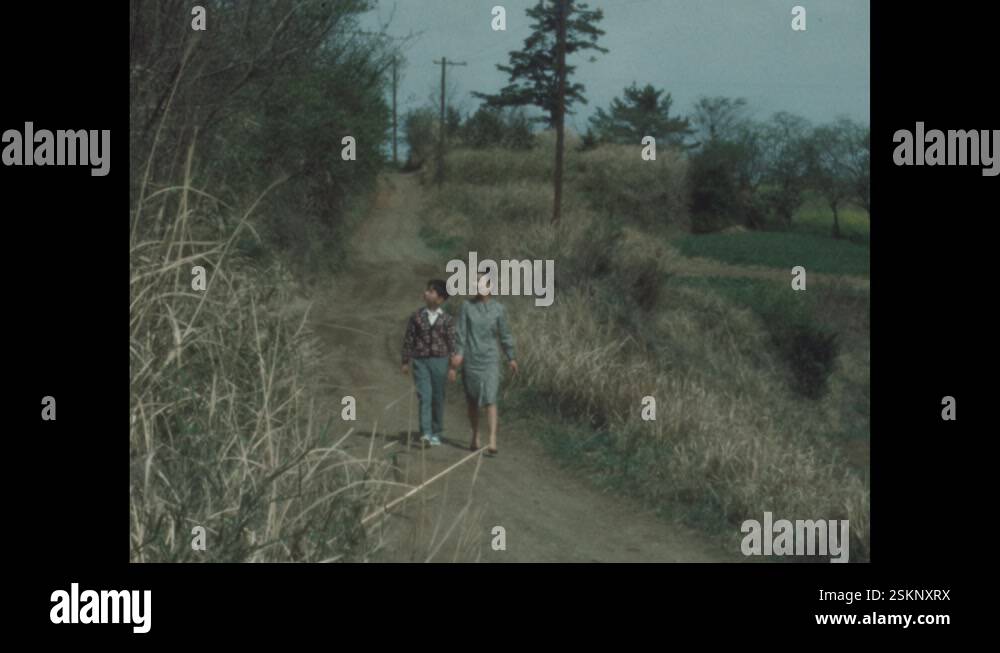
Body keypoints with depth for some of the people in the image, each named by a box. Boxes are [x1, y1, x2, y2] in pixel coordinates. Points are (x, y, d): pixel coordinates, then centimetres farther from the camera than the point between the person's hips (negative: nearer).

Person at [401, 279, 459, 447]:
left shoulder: (447, 319, 0)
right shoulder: (417, 316, 3)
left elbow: (452, 343, -1)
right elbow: (408, 339, 7)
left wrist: (452, 367, -5)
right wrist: (405, 362, 6)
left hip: (439, 360, 0)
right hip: (420, 361, 0)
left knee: (438, 398, 6)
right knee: (424, 396, -11)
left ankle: (436, 434, 18)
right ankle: (425, 434, -18)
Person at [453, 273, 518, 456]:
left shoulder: (498, 309, 0)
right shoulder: (467, 306, 0)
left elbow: (504, 334, 7)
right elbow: (461, 331, -4)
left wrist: (510, 358, 10)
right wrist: (459, 353, -16)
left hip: (490, 358, -1)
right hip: (470, 358, 1)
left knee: (490, 399, -11)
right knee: (472, 399, 10)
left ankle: (492, 441, -18)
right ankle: (475, 437, 26)